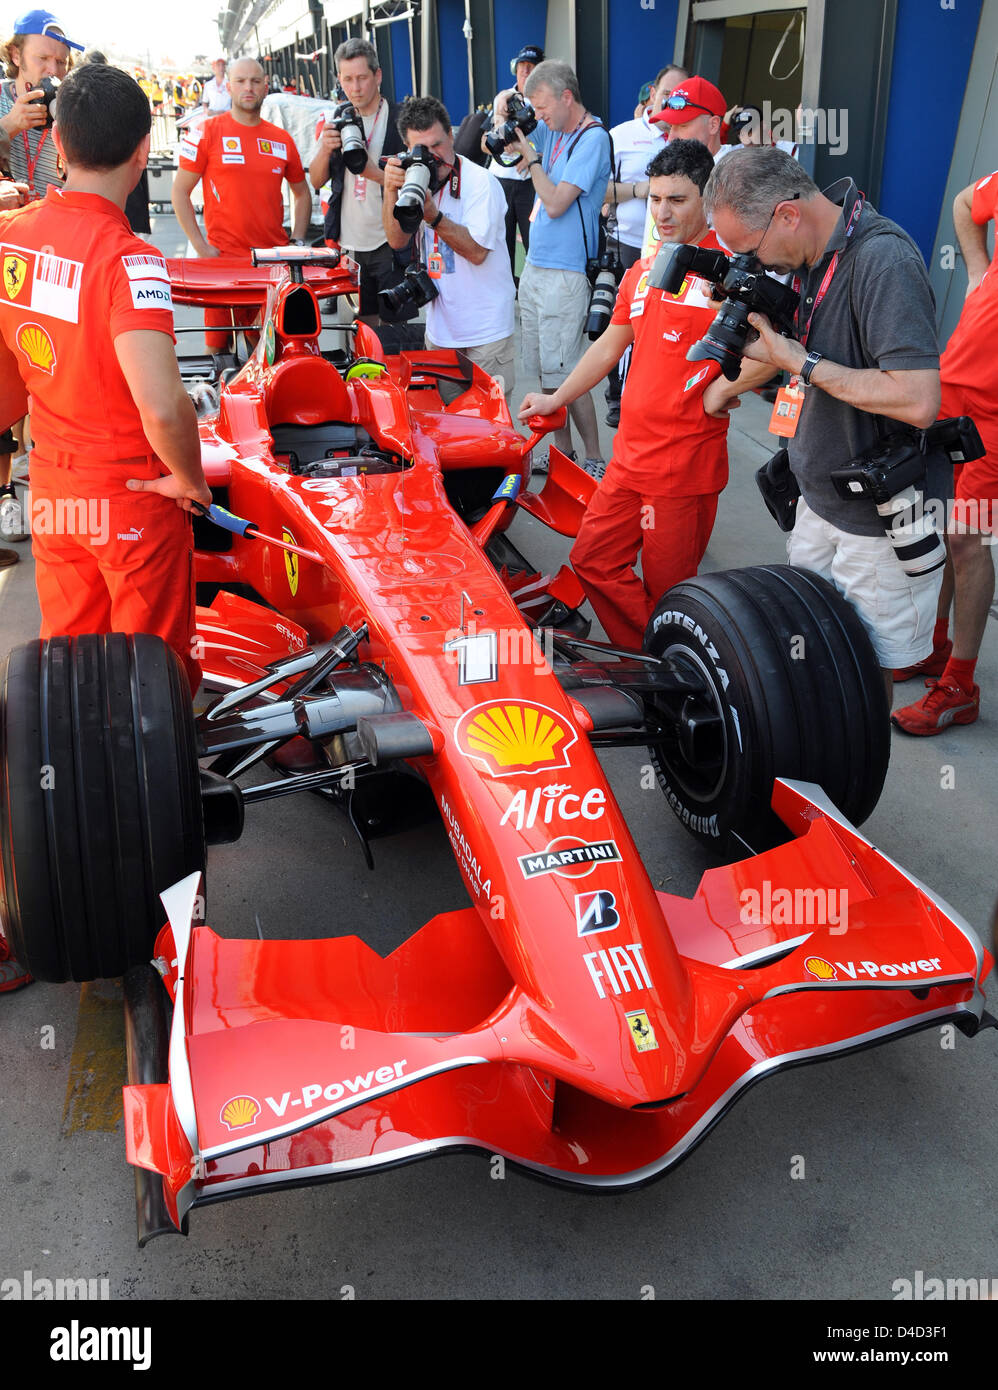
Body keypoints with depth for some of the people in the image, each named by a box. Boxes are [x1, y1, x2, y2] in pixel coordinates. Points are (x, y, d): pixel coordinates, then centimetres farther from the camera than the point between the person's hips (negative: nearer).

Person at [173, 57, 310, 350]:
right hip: (223, 258, -3)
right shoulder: (206, 132, 1)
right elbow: (180, 192, 2)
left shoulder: (282, 139, 11)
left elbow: (302, 193, 23)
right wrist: (201, 247, -7)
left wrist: (296, 243, 10)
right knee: (219, 346, -3)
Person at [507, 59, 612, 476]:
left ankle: (594, 461, 2)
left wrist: (531, 156, -8)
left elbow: (556, 203, -18)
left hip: (564, 273, -8)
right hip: (535, 265, 8)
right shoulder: (554, 132, 13)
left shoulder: (592, 137, -12)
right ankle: (561, 451, 22)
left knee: (564, 374, -8)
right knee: (544, 368, 11)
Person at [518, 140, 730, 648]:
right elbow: (609, 345, 27)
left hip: (686, 463, -8)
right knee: (592, 559, 10)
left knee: (665, 589, -2)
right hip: (631, 455, 8)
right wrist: (556, 399, 30)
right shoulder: (641, 272, 15)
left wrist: (714, 396, -24)